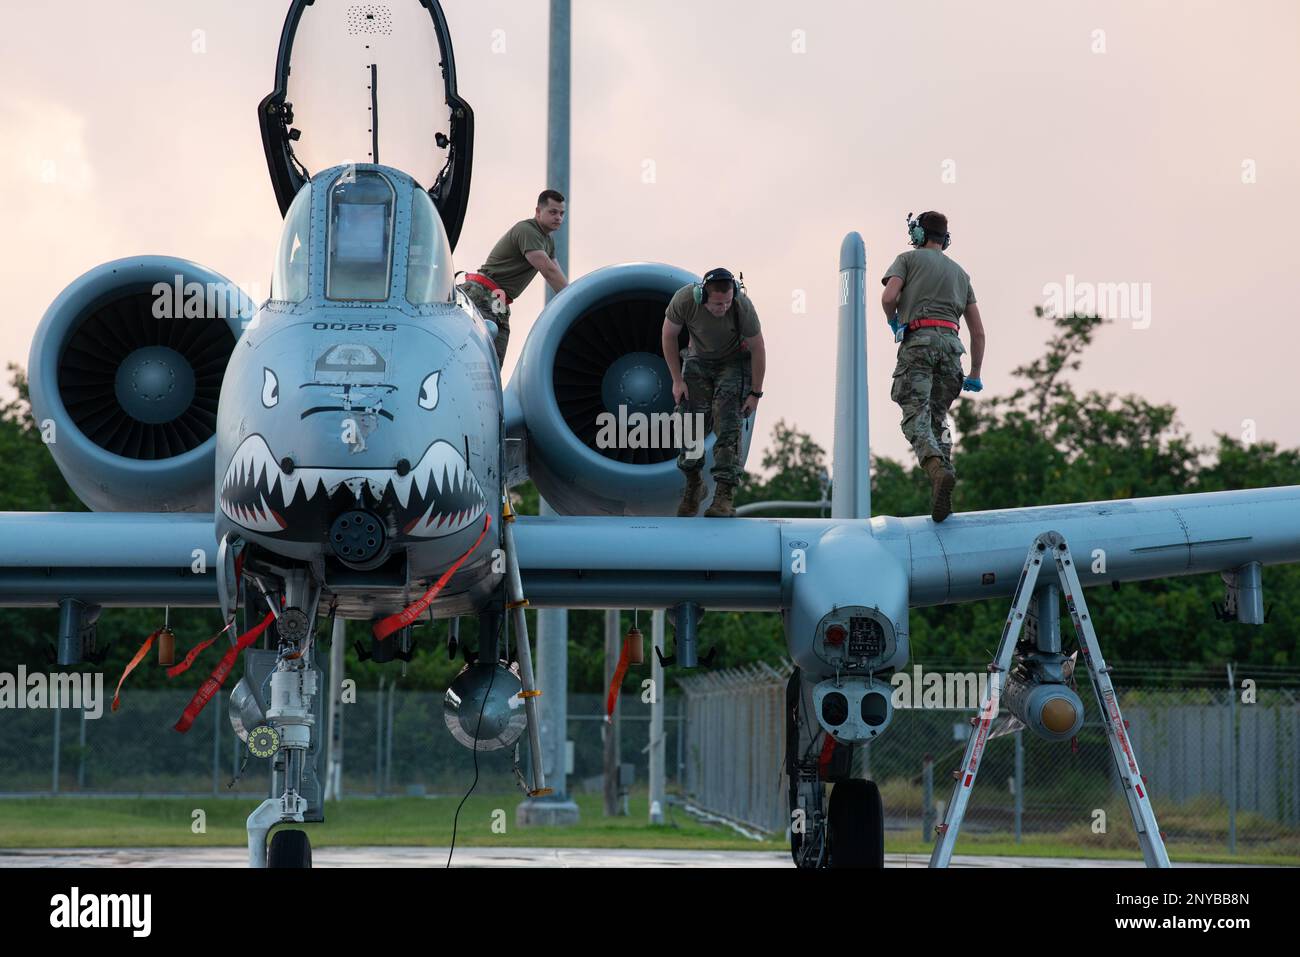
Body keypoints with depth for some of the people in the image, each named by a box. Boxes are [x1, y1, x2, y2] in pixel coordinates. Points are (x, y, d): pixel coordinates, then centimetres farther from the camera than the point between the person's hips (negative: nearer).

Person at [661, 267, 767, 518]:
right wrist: (677, 380, -8)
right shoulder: (684, 300, -30)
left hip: (733, 363, -2)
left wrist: (756, 393, -11)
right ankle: (692, 486, 16)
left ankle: (725, 496, -16)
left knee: (727, 426, -16)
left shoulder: (742, 306, -33)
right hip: (698, 360, 2)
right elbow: (669, 336, -10)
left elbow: (757, 349, -17)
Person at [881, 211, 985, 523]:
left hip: (918, 340, -4)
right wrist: (975, 375, 27)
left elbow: (889, 297, -4)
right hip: (951, 343, 5)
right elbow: (978, 332, 24)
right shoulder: (960, 273, 29)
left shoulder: (909, 258, 15)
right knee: (938, 417, 9)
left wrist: (893, 322, 18)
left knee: (916, 415, -15)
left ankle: (937, 467, -40)